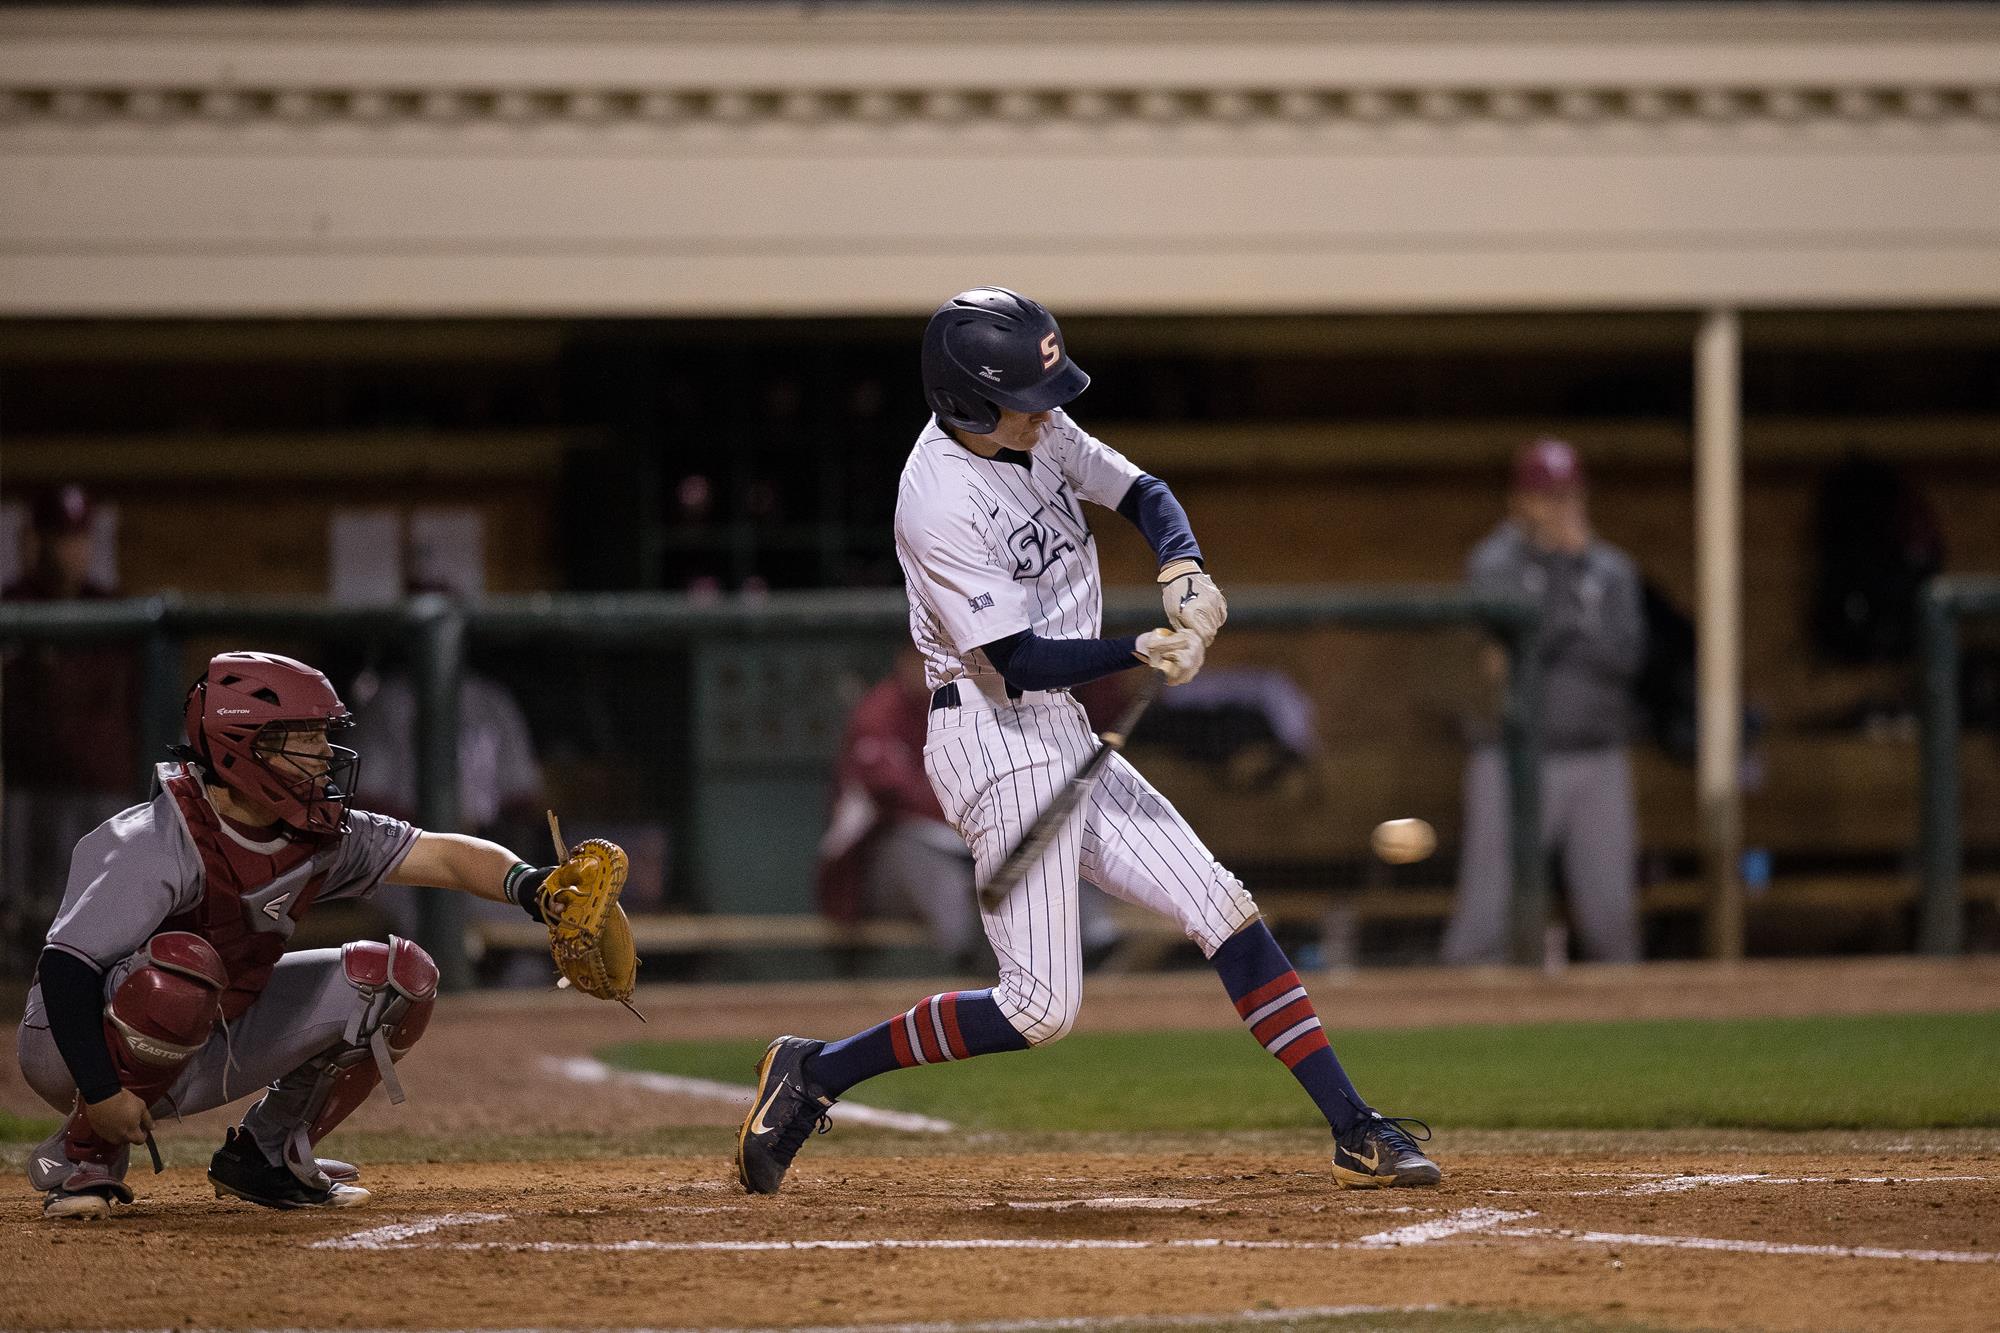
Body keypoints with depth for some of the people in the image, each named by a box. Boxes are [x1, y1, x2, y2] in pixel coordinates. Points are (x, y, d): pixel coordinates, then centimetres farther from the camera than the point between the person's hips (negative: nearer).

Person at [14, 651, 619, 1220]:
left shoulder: (319, 837, -6)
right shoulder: (156, 847, -28)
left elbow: (441, 855, -10)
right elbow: (65, 967, -32)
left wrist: (529, 885, -30)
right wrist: (99, 1092, -36)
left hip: (209, 1046, 7)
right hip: (76, 1050, -7)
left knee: (398, 978, -2)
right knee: (182, 965, -40)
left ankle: (266, 1154, 9)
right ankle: (84, 1156, -19)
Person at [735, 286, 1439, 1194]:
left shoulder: (1036, 432, 3)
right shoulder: (940, 504, -22)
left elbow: (1141, 494, 13)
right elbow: (1019, 658, -23)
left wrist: (1184, 566, -7)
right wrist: (1144, 652, -31)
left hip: (1062, 738, 9)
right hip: (997, 739, -9)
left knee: (1222, 910, 4)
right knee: (1041, 1007, -12)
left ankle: (1354, 1130, 4)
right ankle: (815, 1073, 1)